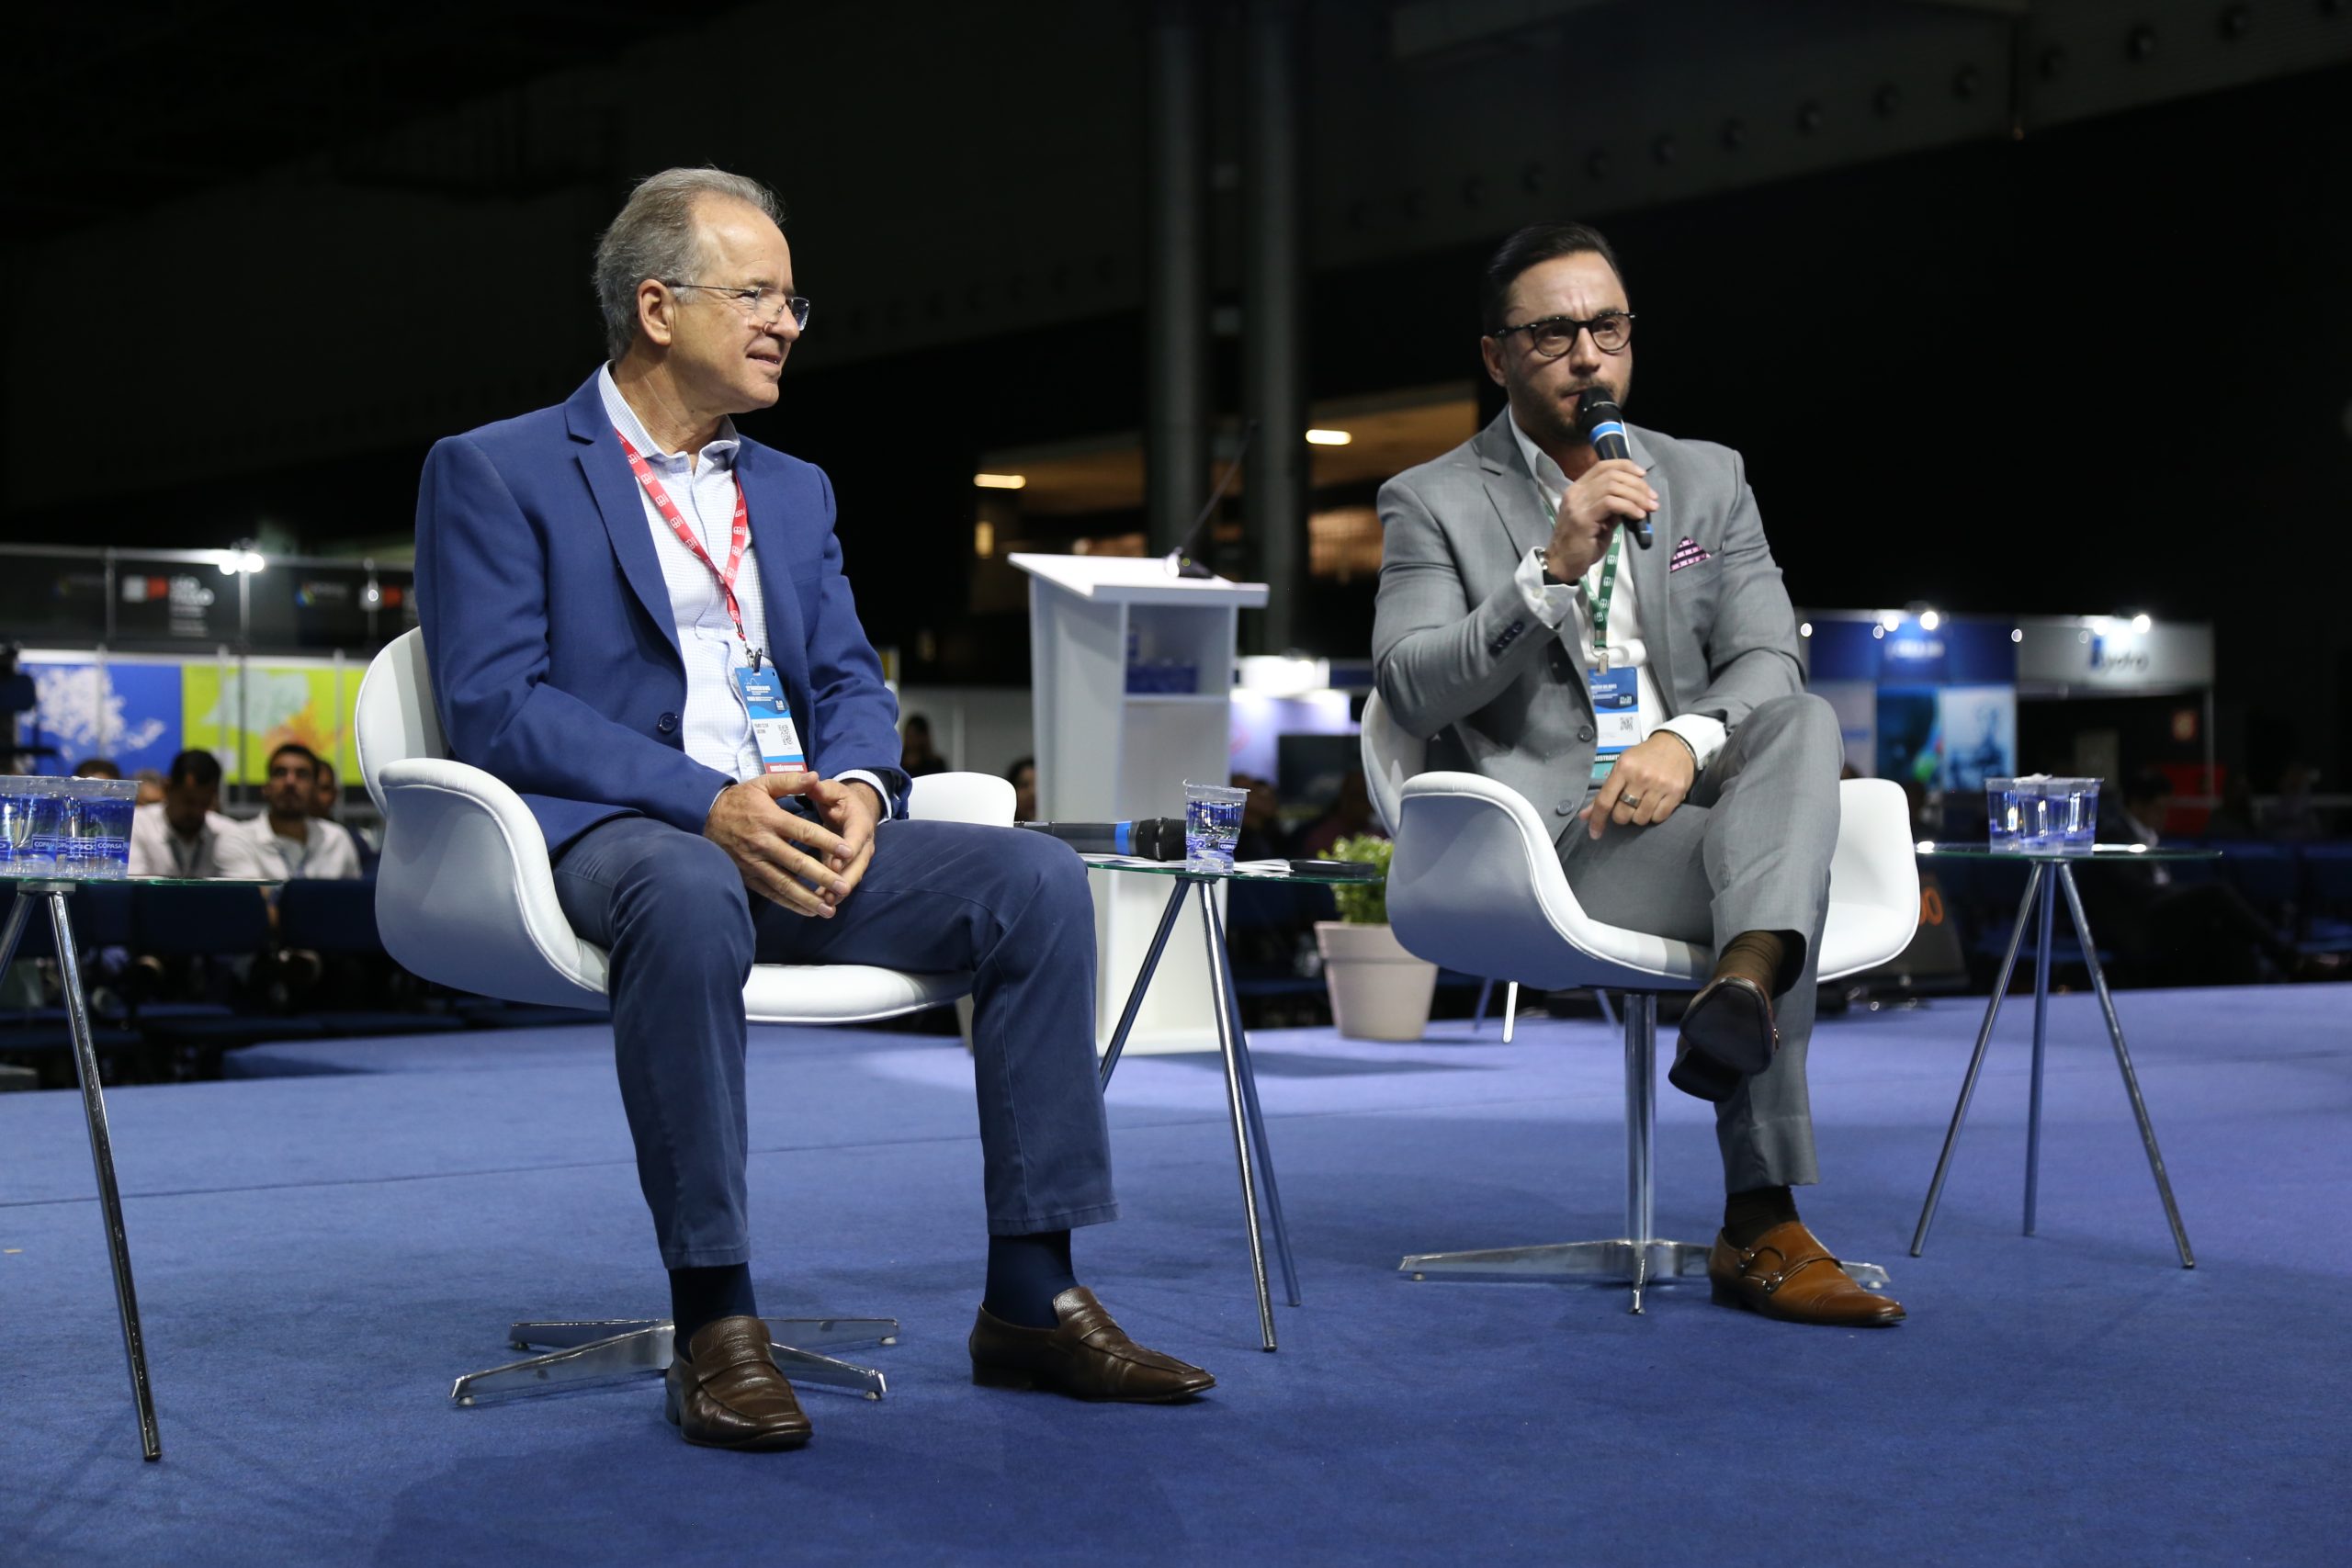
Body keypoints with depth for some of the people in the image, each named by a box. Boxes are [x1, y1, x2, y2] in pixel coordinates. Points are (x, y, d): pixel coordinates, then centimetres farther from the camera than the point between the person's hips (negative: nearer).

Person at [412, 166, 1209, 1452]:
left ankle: (1032, 1299, -14)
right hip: (603, 834, -6)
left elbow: (849, 681, 18)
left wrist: (857, 785, -8)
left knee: (1037, 878, -18)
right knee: (692, 897, -41)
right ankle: (713, 1320, -30)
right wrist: (706, 802, -20)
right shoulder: (493, 474, 4)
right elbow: (492, 706, -8)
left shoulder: (794, 490, 24)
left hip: (793, 832, 6)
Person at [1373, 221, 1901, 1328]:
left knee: (1805, 722, -30)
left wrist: (1687, 741, -19)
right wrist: (1552, 569, -20)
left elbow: (1768, 663, 5)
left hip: (1696, 799, 4)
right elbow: (1410, 690, -9)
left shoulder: (1708, 478, 17)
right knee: (1773, 865, -30)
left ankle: (1748, 978, -53)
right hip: (1540, 833, -4)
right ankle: (1761, 1228, -32)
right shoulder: (1431, 503, 6)